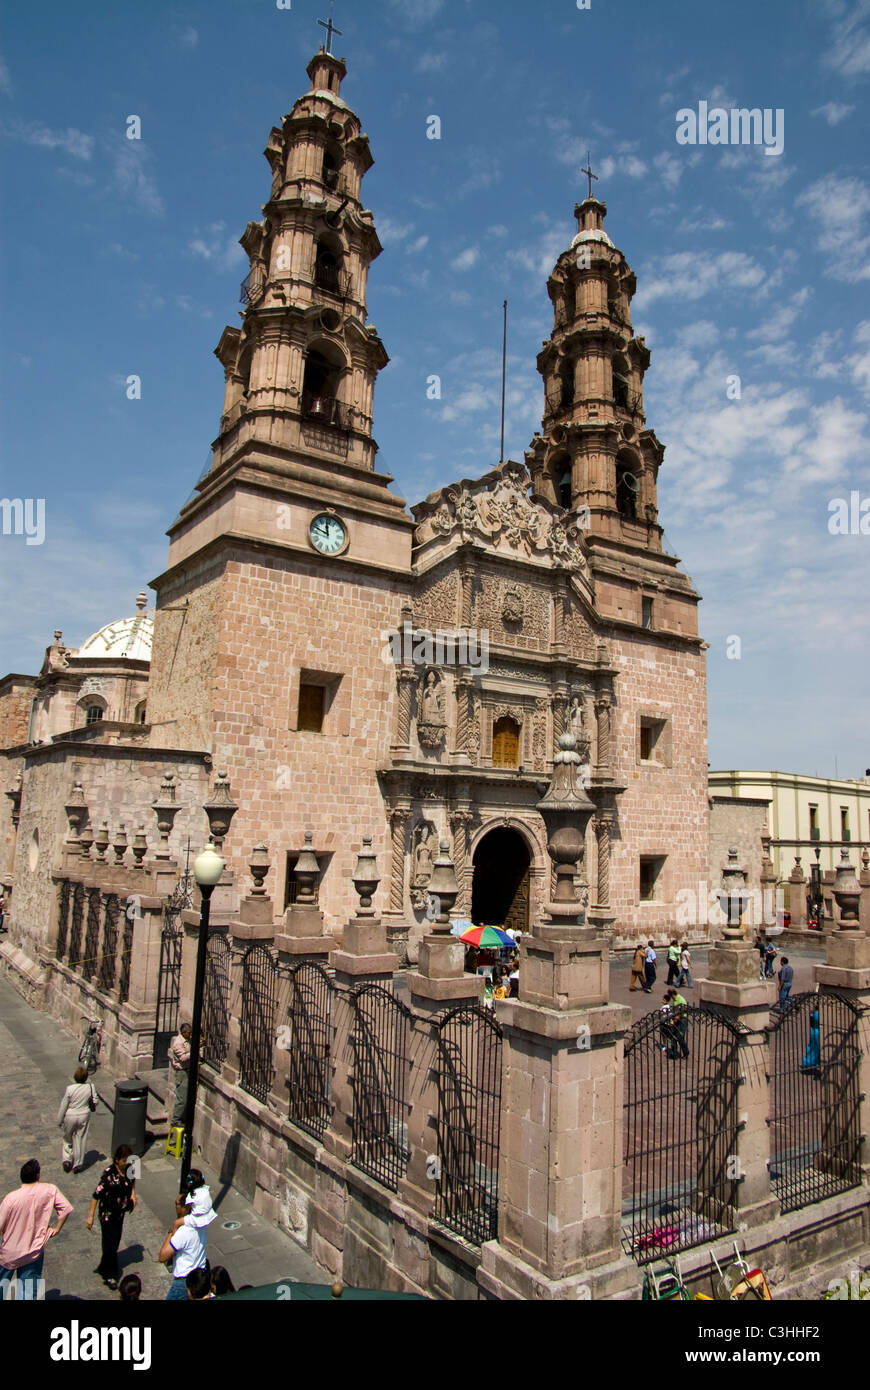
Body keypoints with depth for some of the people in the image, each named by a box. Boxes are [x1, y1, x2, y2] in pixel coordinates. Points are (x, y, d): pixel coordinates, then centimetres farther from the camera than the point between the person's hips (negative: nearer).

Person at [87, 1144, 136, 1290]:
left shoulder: (129, 1169, -9)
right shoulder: (109, 1174, -28)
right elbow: (96, 1194, -22)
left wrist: (133, 1194, -1)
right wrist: (90, 1216, -19)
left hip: (120, 1212, 6)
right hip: (108, 1213, -6)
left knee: (116, 1240, 19)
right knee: (110, 1243, 4)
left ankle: (104, 1268, 41)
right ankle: (109, 1275, 24)